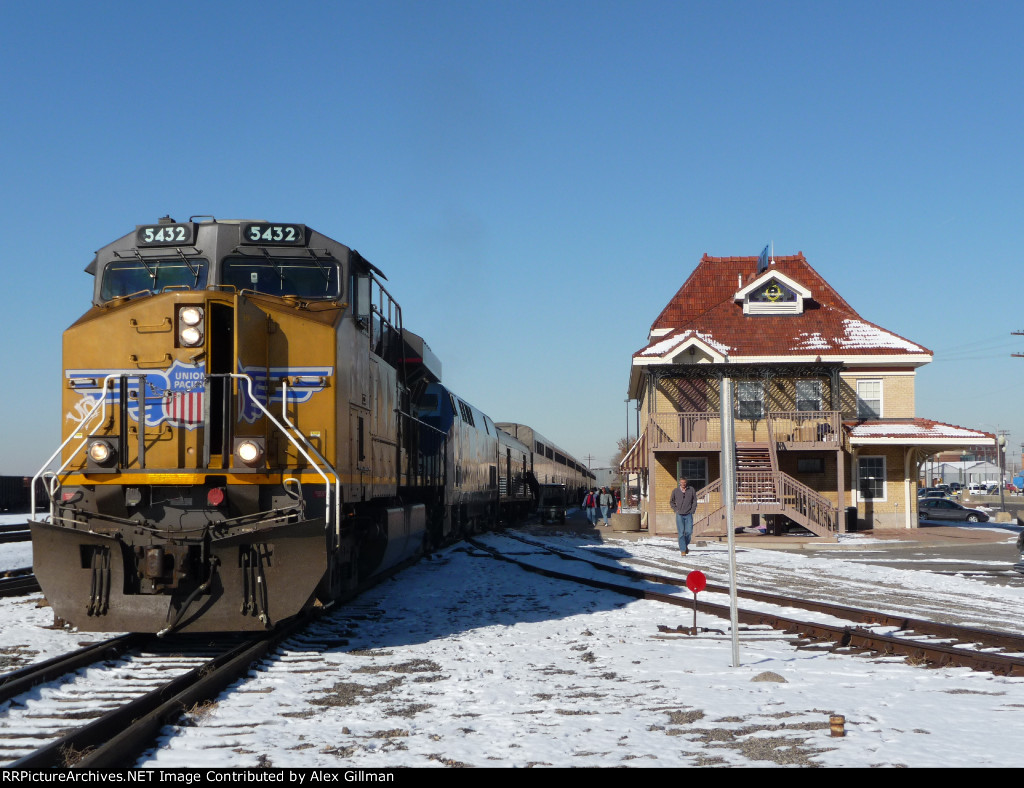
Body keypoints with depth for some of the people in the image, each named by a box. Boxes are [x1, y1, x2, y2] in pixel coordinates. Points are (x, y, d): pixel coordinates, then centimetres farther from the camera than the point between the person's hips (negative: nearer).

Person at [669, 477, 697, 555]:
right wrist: (675, 510, 2)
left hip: (689, 514, 0)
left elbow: (694, 501, 9)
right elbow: (671, 502, 14)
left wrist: (692, 510, 0)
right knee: (681, 533, -5)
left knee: (689, 532, -4)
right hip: (679, 515, 0)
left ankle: (686, 545, 24)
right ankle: (682, 550, -1)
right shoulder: (675, 491, 2)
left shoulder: (691, 490, 2)